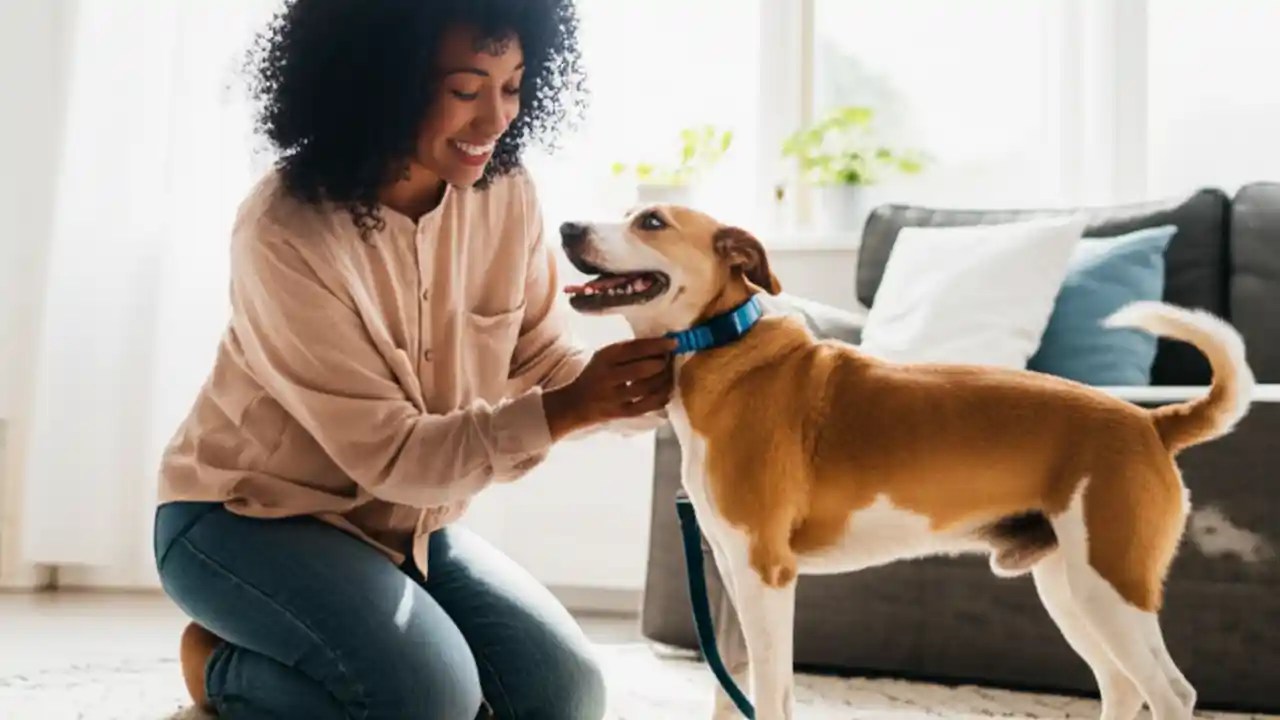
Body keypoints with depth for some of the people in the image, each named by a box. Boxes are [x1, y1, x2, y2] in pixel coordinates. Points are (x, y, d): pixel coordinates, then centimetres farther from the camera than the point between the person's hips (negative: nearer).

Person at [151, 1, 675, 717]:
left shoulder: (505, 192, -10)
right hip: (248, 517, -6)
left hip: (405, 521, 6)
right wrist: (565, 411, -36)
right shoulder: (287, 233, -27)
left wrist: (666, 379, -23)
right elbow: (388, 453, -26)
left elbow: (542, 364, -4)